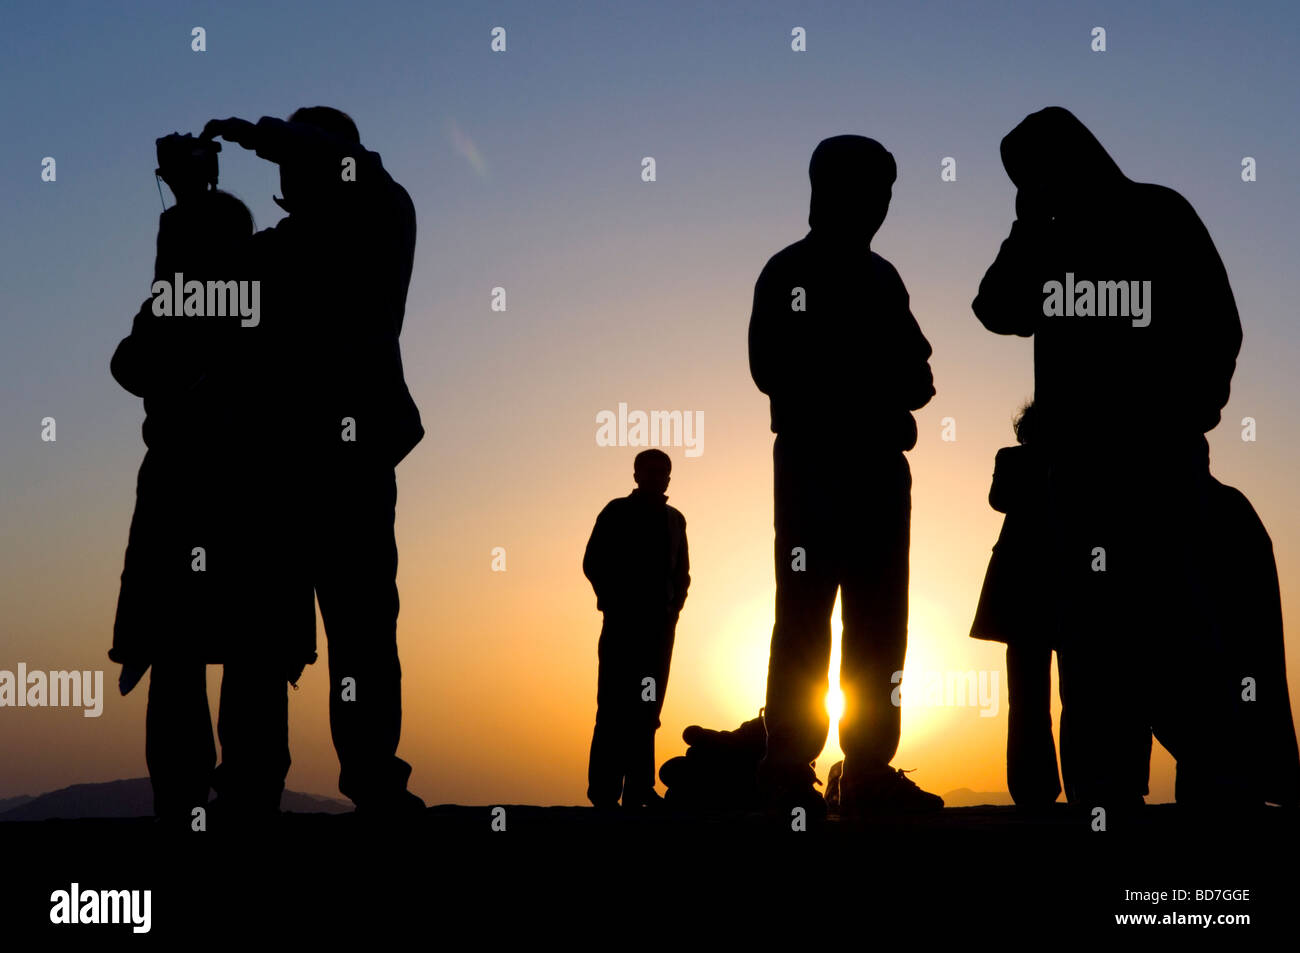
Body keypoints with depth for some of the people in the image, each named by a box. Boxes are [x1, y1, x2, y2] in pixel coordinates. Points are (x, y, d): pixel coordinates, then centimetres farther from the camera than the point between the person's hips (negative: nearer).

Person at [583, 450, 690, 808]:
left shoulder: (674, 520, 17)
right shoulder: (617, 513, 4)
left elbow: (682, 572, 19)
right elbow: (593, 563, 1)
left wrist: (675, 604, 3)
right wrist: (615, 601, -6)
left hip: (659, 622, 5)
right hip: (623, 621, -4)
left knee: (647, 707, 1)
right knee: (616, 704, -10)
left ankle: (638, 790, 1)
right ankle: (604, 789, -11)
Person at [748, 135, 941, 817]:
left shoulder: (880, 278, 19)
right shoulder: (788, 274, 1)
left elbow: (916, 376, 20)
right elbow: (772, 369, -9)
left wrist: (899, 390, -4)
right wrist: (877, 390, -12)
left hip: (878, 464, 7)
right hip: (811, 461, -6)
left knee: (879, 624, 4)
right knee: (803, 619, -9)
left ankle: (871, 770, 7)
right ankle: (788, 771, -6)